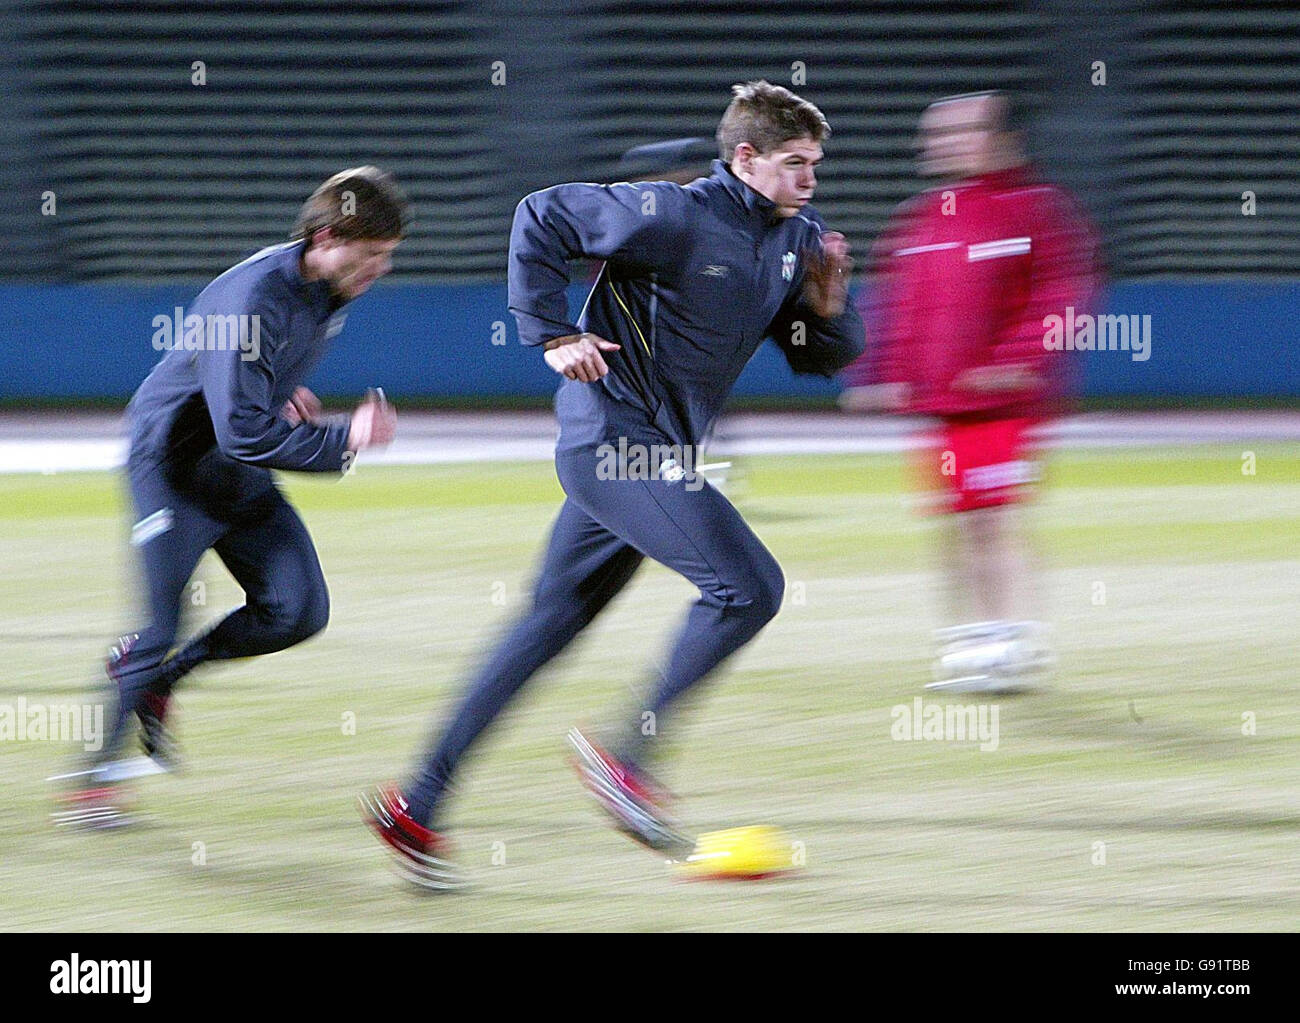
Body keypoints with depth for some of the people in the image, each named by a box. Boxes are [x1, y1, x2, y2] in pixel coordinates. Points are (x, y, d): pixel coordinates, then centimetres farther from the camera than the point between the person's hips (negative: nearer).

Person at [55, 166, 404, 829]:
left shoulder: (327, 290, -2)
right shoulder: (255, 296, -30)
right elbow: (244, 432, -34)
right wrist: (343, 440, -30)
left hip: (241, 477, 8)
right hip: (174, 467, -8)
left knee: (299, 611, -5)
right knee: (159, 628, -7)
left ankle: (157, 675, 16)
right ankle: (95, 775, 11)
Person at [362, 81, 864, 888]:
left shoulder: (797, 239, 8)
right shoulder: (676, 216, -16)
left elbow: (822, 357, 14)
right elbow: (540, 219, -14)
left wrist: (828, 306, -7)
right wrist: (555, 334, -15)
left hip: (656, 457, 9)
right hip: (617, 444, -9)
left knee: (550, 625, 11)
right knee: (748, 586, -16)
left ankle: (417, 805, 15)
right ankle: (629, 753, -6)